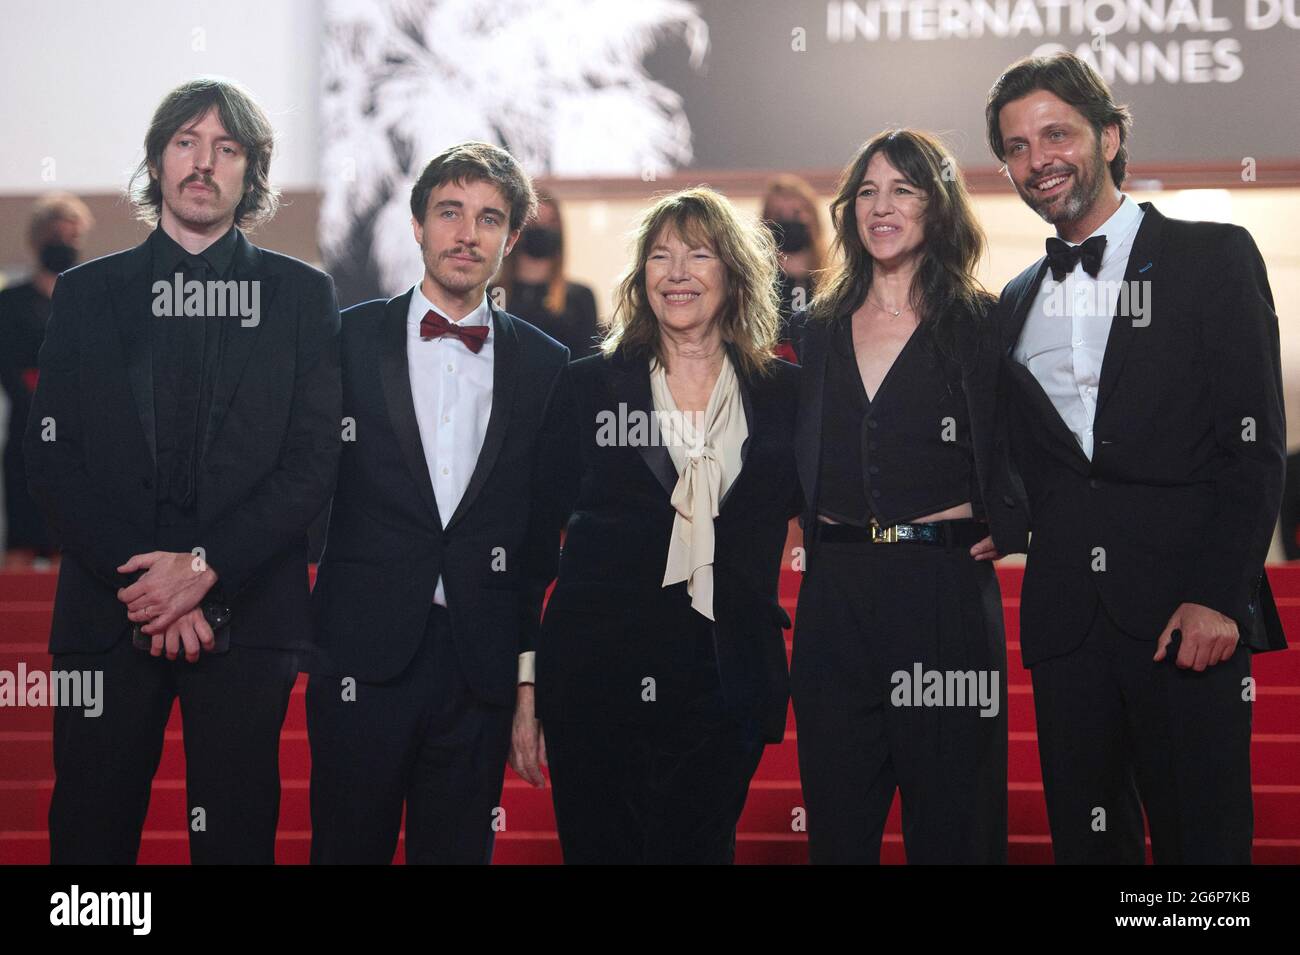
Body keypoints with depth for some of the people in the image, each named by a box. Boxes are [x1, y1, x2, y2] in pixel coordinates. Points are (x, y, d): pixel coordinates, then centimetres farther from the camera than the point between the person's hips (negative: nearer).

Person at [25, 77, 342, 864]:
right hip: (107, 613, 1)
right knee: (91, 829, 2)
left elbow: (314, 460, 0)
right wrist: (137, 577, -10)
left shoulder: (303, 295, 8)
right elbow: (52, 458, 3)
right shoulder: (88, 293, 11)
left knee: (236, 833, 2)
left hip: (246, 613, -1)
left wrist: (206, 567, -11)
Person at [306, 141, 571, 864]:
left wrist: (529, 674, 8)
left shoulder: (544, 365, 9)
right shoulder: (349, 340, 3)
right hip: (362, 660, -2)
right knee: (349, 846, 2)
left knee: (460, 848, 7)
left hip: (481, 669, 2)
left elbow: (542, 534, 10)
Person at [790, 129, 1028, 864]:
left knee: (951, 817, 0)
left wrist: (1007, 526, -7)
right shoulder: (824, 329, 13)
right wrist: (812, 526, 10)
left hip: (945, 587, -4)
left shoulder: (981, 325, 0)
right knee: (837, 818, 6)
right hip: (836, 590, 4)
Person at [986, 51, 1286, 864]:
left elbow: (1255, 444, -6)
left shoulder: (1214, 259, 1)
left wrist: (1217, 597, -14)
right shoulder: (1017, 302, 17)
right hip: (1065, 615, 5)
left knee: (1203, 836, -3)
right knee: (1086, 835, 7)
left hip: (1187, 613, -4)